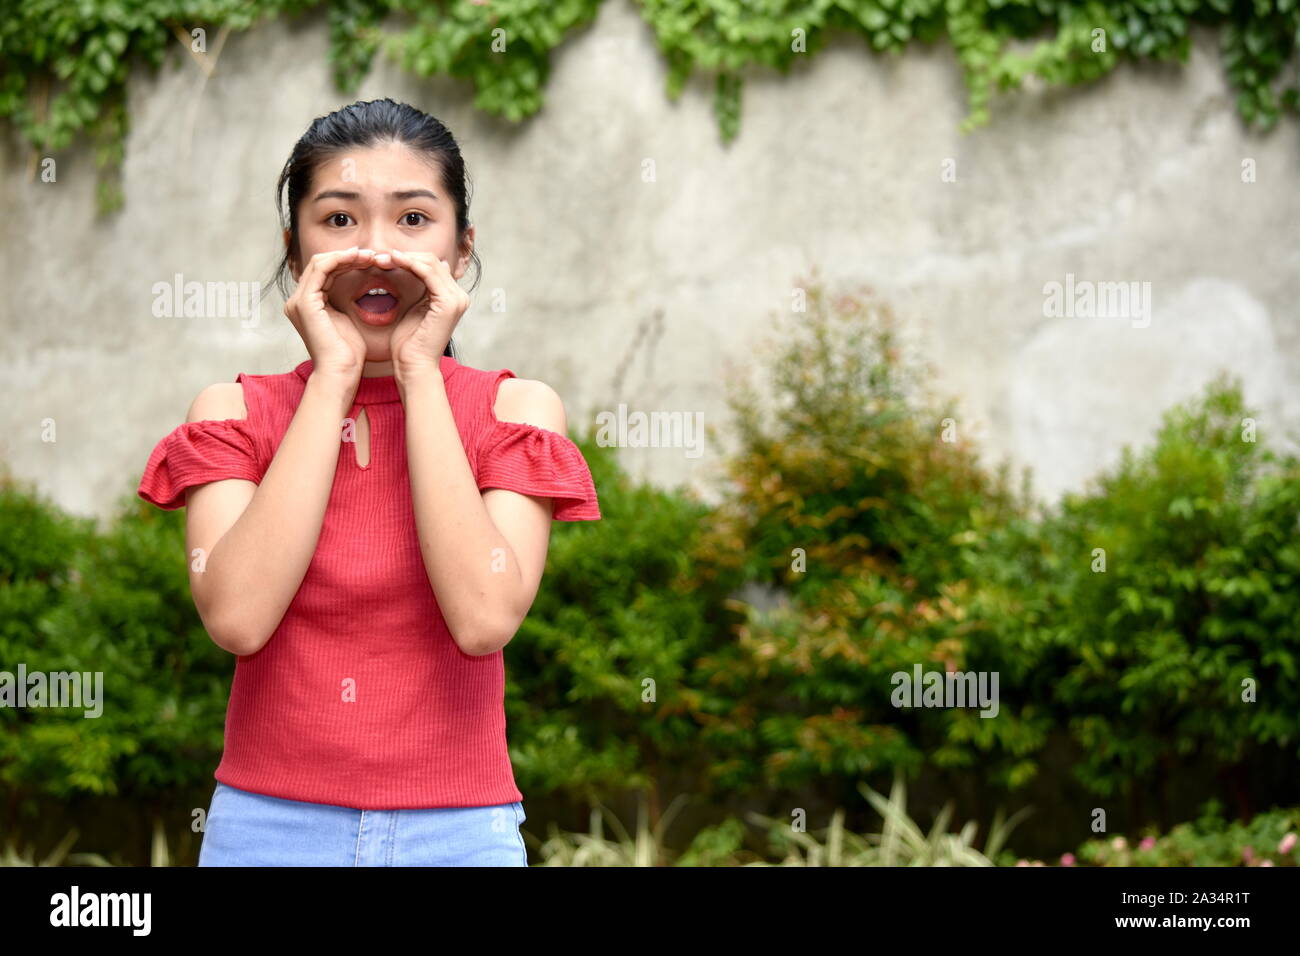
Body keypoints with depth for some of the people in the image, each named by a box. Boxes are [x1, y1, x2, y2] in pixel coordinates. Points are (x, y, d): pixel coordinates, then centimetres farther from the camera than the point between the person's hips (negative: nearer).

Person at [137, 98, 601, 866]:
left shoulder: (514, 409, -1)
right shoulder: (234, 413, 1)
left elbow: (484, 617, -18)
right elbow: (237, 616, -17)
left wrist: (420, 372, -13)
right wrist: (334, 376, -13)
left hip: (455, 829, 0)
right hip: (269, 825, 1)